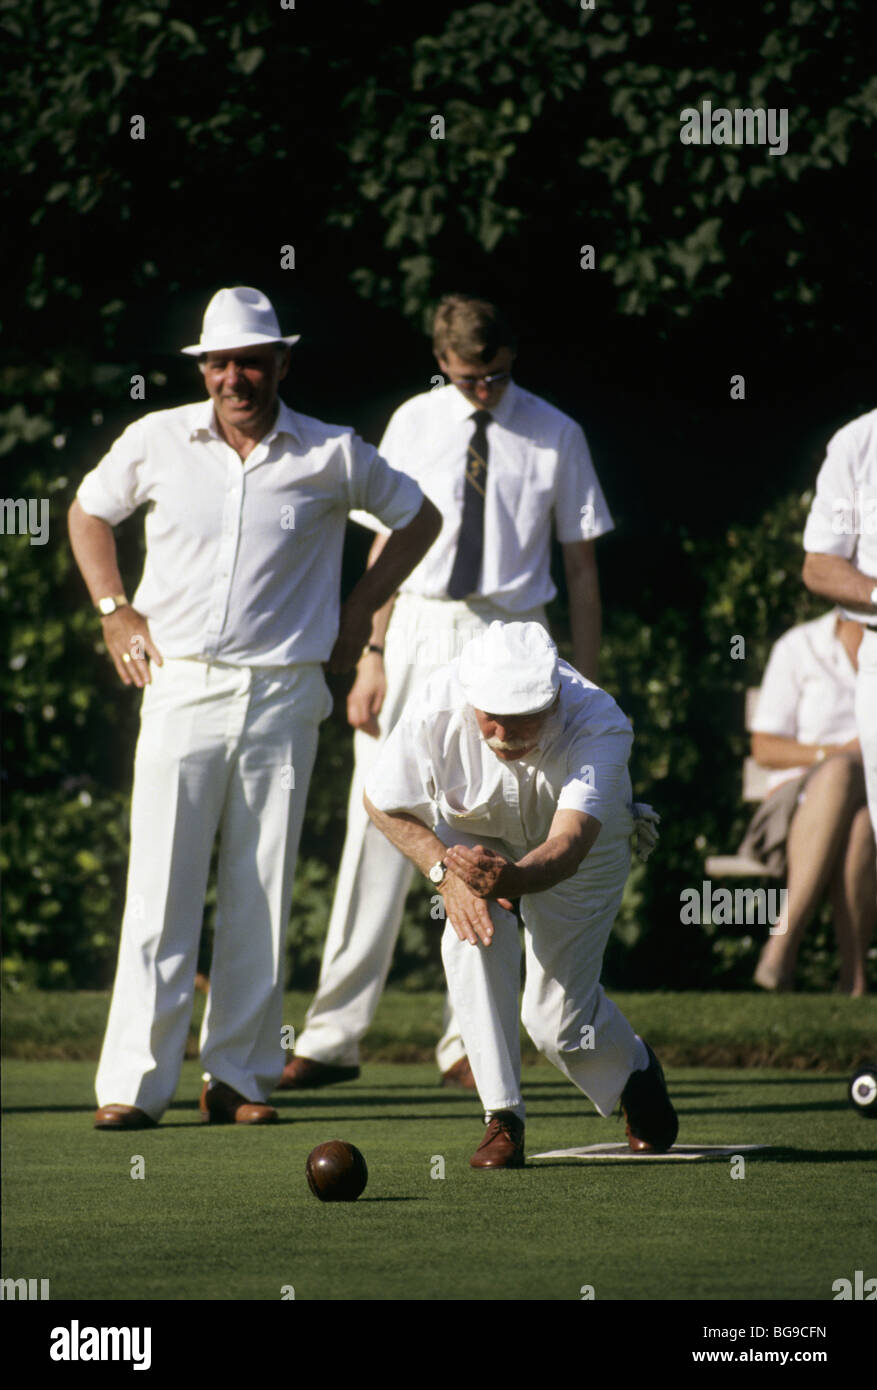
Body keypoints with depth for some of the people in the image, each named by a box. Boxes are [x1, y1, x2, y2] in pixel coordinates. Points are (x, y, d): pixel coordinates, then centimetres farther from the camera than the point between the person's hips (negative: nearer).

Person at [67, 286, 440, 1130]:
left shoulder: (331, 457, 0)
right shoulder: (157, 441, 2)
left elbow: (417, 518, 16)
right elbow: (89, 512, 19)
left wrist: (359, 611, 10)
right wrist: (114, 610, 8)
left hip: (283, 696, 1)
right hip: (181, 687, -1)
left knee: (261, 898, 3)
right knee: (159, 891, -7)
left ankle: (237, 1076, 11)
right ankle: (133, 1084, -7)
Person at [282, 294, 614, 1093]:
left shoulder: (555, 437, 3)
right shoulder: (415, 424, 5)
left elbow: (581, 565, 5)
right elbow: (387, 546, 8)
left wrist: (586, 686, 2)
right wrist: (372, 656, -1)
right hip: (416, 630, 1)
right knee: (379, 826, -3)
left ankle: (467, 1041, 5)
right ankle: (334, 1036, -1)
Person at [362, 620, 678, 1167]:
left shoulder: (601, 726, -40)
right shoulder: (435, 713, -36)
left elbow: (566, 849, -51)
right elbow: (383, 803, -16)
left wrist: (514, 877, -72)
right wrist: (445, 872, -30)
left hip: (586, 847, -1)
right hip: (473, 834, 1)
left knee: (558, 1019, -5)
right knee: (474, 936, -30)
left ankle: (635, 1069, 32)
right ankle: (503, 1117, -17)